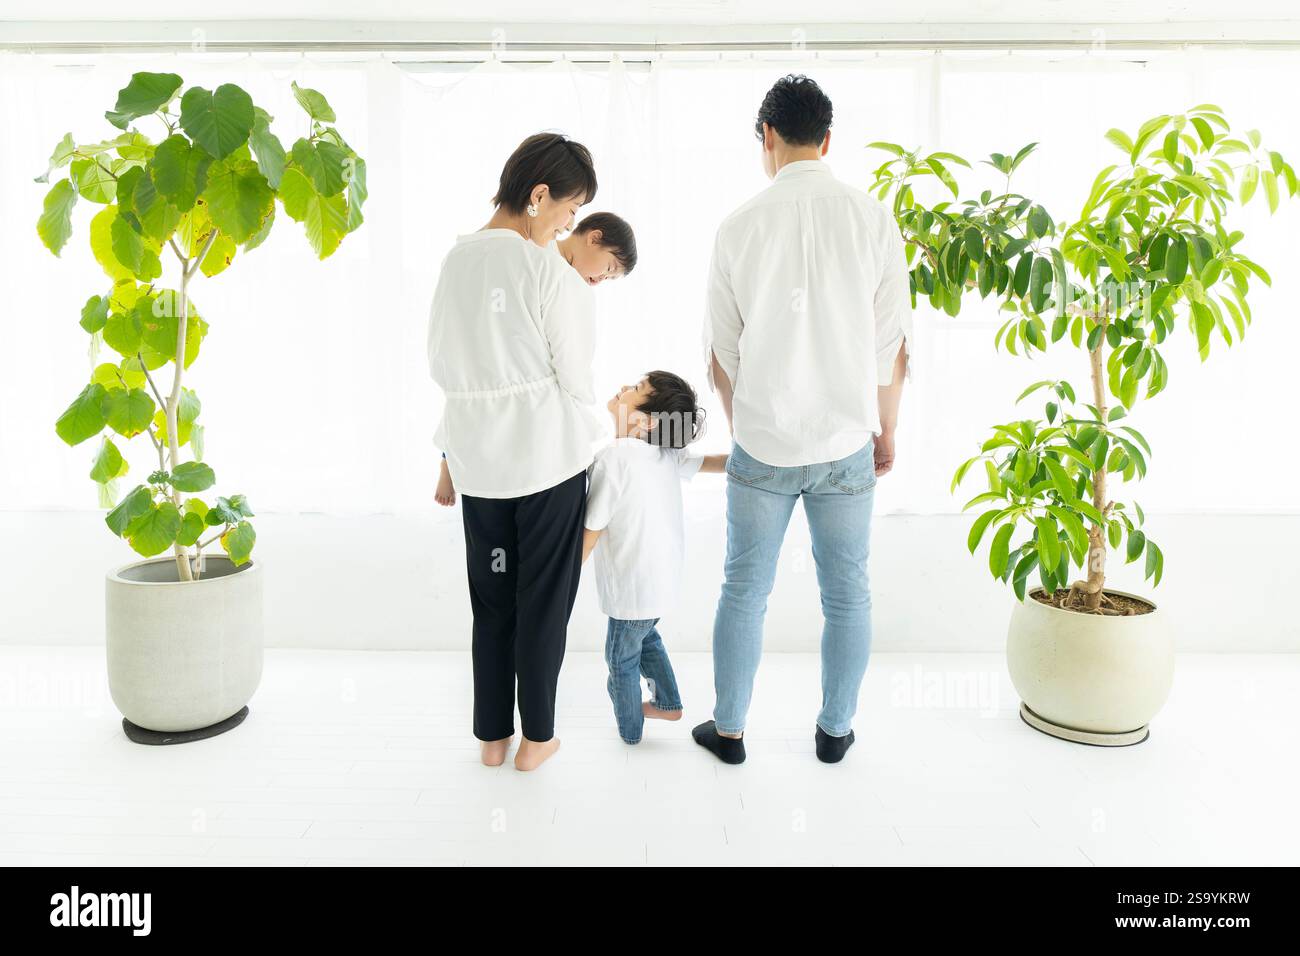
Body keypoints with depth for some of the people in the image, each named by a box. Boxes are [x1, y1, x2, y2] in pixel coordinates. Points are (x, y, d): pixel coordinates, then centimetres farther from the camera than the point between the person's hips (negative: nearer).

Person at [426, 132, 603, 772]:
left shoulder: (455, 261, 1)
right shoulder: (553, 273, -16)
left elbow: (439, 365, 7)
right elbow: (575, 376, -11)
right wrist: (590, 432, 8)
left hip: (477, 459, 5)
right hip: (548, 455, -5)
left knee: (491, 599, 16)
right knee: (544, 598, 10)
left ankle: (491, 735, 27)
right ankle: (536, 737, 23)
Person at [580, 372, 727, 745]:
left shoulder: (611, 460, -25)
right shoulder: (668, 452, -6)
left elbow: (590, 532, -20)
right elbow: (717, 461, 1)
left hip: (634, 586, -7)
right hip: (664, 577, 7)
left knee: (621, 658, 17)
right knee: (645, 636, 32)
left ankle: (629, 729, 37)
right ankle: (668, 703, 45)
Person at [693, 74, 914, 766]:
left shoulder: (740, 226, -5)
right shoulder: (873, 219, -5)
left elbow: (720, 352, 0)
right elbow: (893, 345, -2)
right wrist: (886, 430, 12)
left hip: (762, 447, 0)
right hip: (845, 446, 1)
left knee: (744, 591, 13)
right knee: (846, 594, 14)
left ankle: (729, 729, 25)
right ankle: (835, 729, 28)